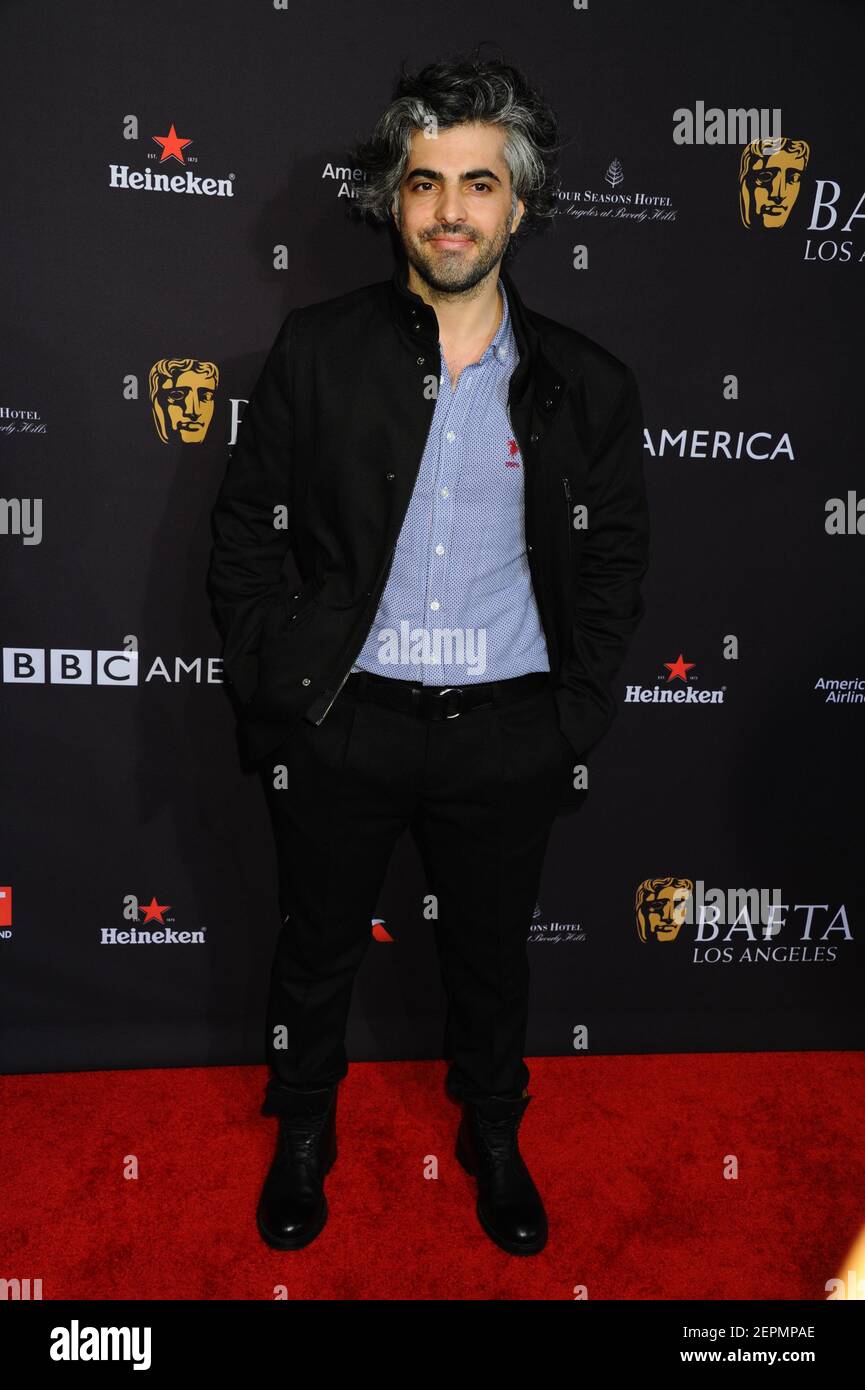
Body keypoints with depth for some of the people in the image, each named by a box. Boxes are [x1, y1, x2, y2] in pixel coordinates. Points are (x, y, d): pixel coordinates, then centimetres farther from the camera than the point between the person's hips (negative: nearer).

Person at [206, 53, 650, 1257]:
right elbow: (245, 527, 0)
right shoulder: (317, 351, -2)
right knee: (318, 947, 17)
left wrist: (574, 720, -1)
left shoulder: (587, 386, 0)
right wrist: (274, 684, -5)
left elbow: (616, 567, 5)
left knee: (491, 954, 19)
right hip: (342, 721, 0)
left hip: (504, 736, 1)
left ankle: (493, 1136, 46)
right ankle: (304, 1133, 45)